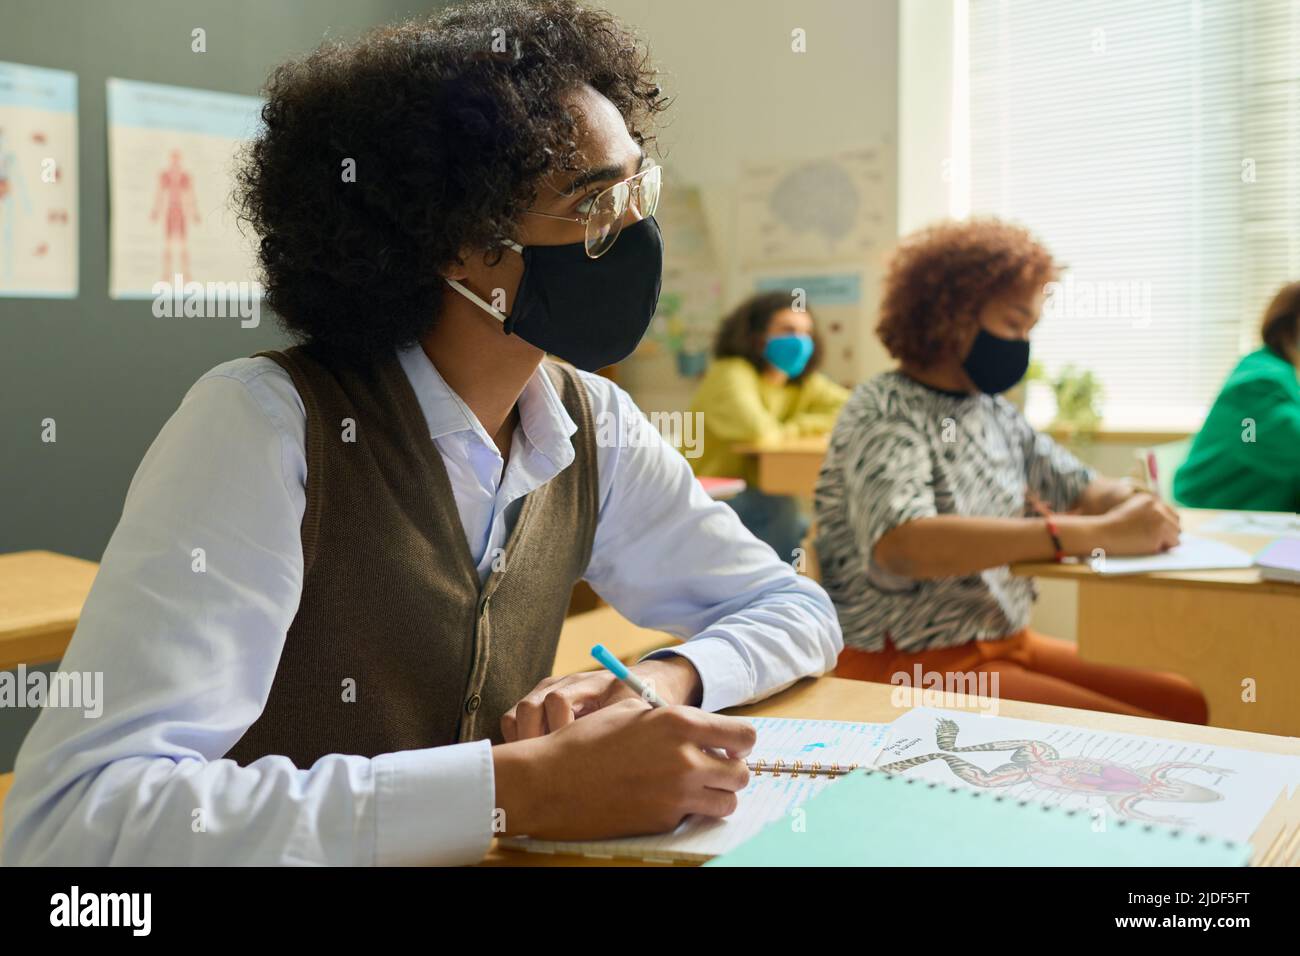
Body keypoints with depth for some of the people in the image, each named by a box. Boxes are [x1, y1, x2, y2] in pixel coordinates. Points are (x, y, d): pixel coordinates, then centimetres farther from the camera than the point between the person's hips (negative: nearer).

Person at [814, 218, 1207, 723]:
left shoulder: (994, 412, 9)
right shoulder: (884, 412, -15)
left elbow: (1087, 490, 15)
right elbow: (901, 544, -34)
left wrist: (1134, 506, -10)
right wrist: (1097, 534, -36)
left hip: (1006, 641, 8)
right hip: (909, 664, -8)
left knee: (1186, 705, 1)